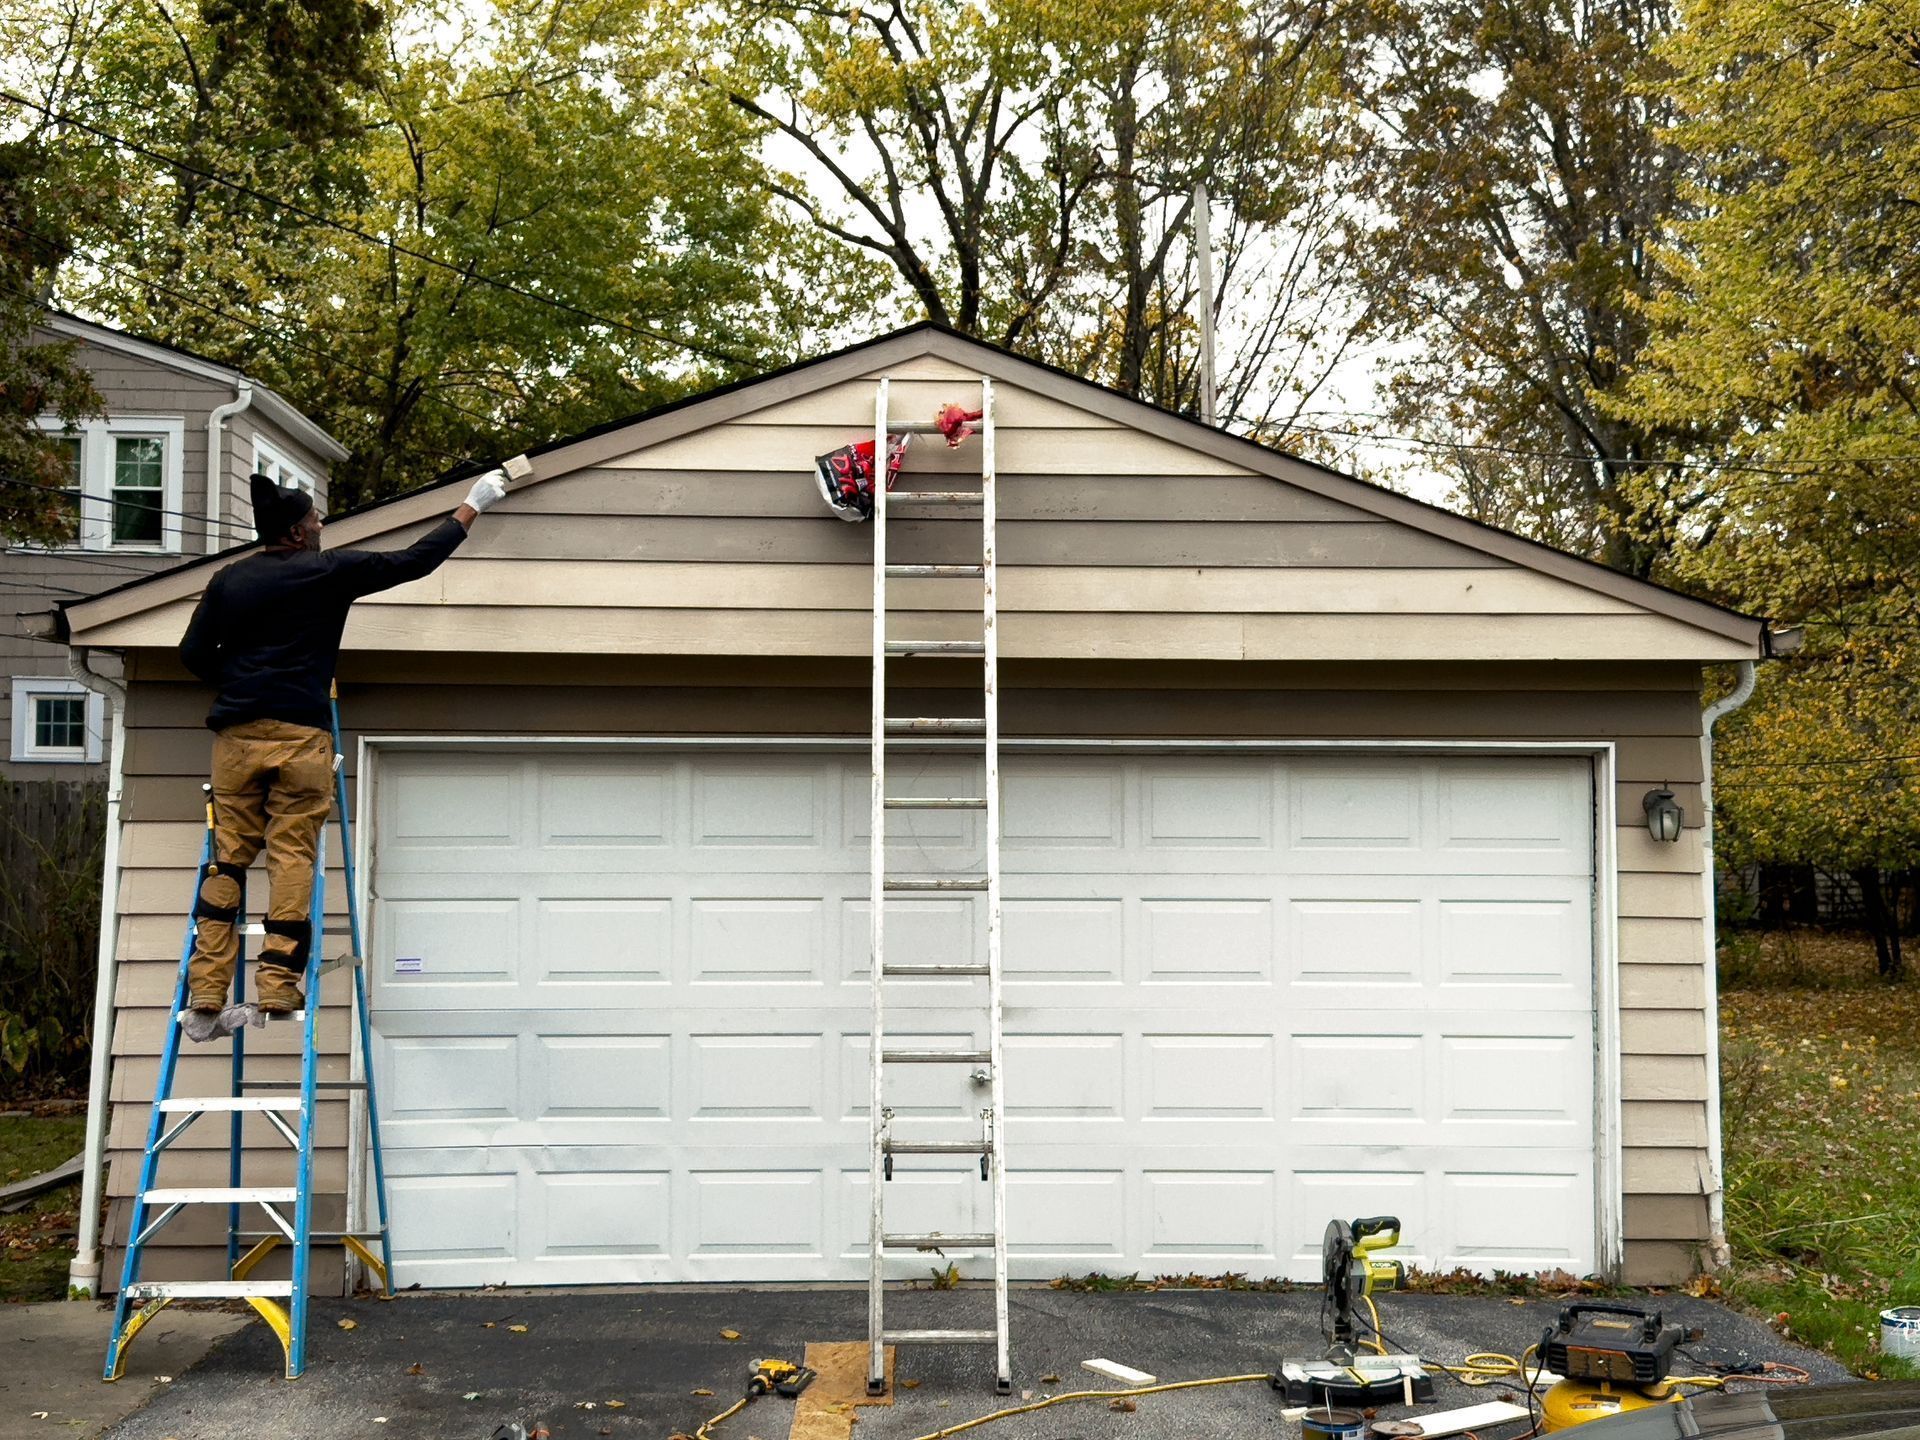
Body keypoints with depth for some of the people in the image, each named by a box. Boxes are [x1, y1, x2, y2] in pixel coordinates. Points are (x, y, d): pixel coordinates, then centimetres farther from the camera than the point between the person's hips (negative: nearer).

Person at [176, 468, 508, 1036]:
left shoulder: (228, 580, 12)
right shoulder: (328, 571, 0)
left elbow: (194, 653, 13)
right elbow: (414, 561, 6)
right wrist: (470, 507, 16)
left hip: (236, 733, 4)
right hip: (300, 735, -4)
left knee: (228, 859, 6)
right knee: (292, 859, -2)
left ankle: (206, 1001, 3)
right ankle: (277, 996, -6)